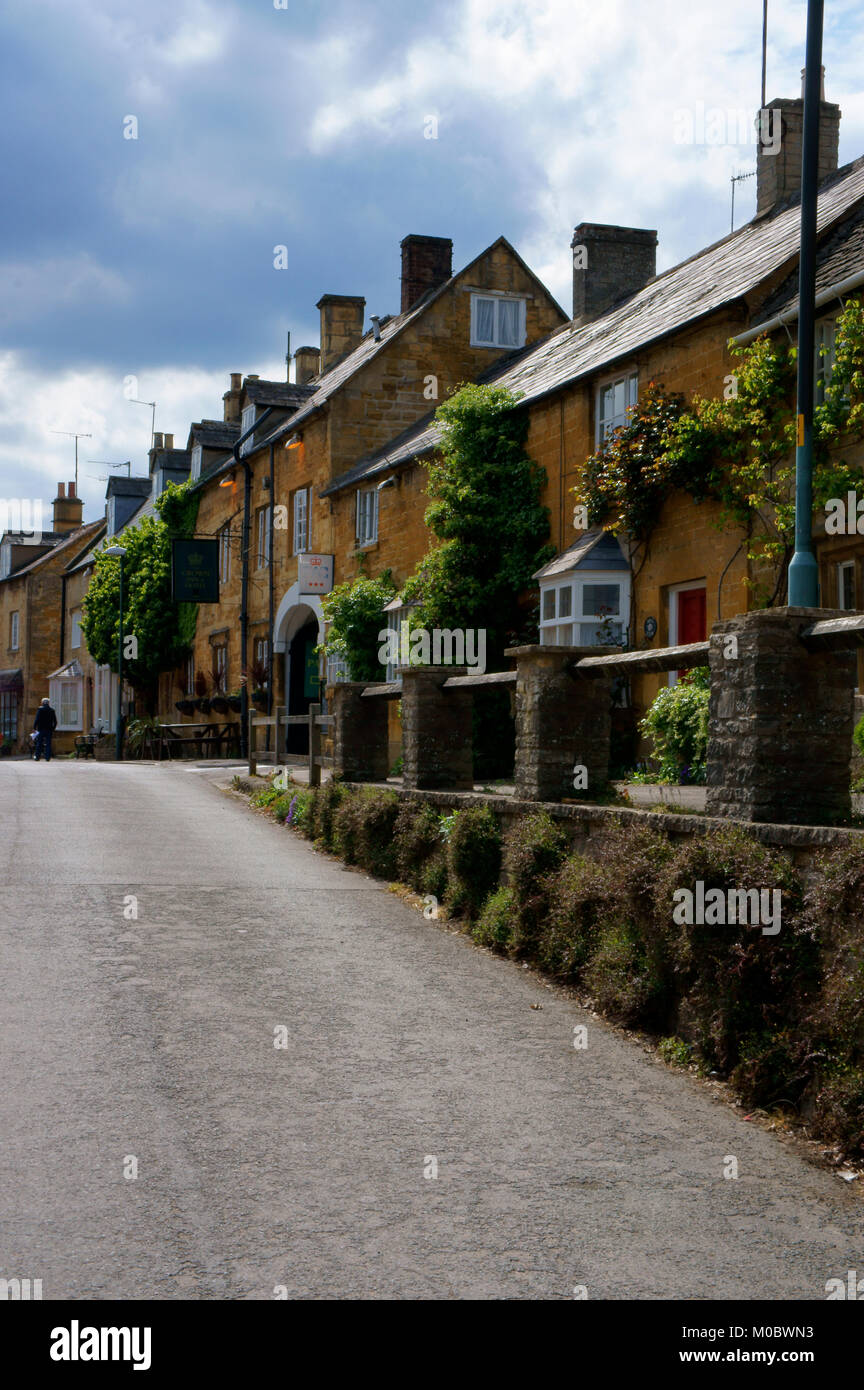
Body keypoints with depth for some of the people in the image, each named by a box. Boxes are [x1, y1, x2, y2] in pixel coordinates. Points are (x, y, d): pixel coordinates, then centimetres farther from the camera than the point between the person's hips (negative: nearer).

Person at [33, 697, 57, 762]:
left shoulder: (40, 709, -4)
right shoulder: (52, 711, 6)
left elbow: (37, 719, -12)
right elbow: (55, 722, 8)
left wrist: (34, 728, -7)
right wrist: (53, 729, 17)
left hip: (41, 730, -2)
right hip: (49, 730, 2)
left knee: (39, 744, 5)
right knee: (48, 744, 3)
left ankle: (37, 757, 7)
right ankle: (48, 757, -2)